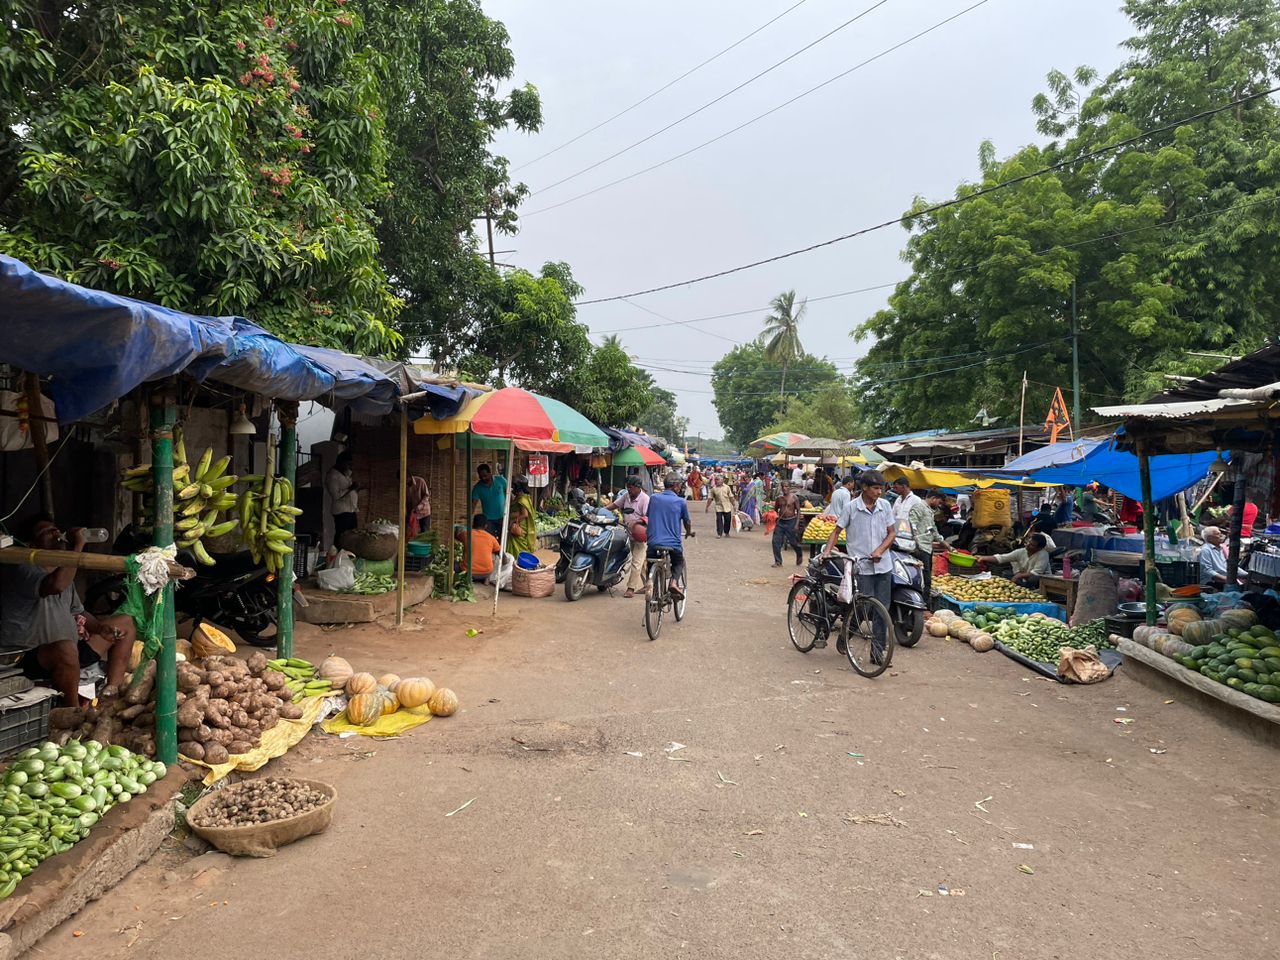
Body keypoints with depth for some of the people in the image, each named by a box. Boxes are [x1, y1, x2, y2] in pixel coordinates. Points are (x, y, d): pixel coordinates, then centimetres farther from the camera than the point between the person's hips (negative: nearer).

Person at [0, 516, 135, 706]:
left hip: (69, 652, 10)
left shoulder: (63, 570, 16)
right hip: (29, 656, -10)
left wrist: (100, 628, 0)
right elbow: (56, 585, -37)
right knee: (67, 648, -42)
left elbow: (77, 612, 21)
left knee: (126, 623, 10)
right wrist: (78, 546, -27)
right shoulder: (22, 569, -14)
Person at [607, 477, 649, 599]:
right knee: (641, 560, 16)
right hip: (630, 533, 8)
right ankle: (646, 584, 27)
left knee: (636, 561, -9)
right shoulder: (626, 495, 8)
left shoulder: (645, 499, -14)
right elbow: (615, 505, 12)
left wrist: (638, 521, -36)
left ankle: (631, 588, -8)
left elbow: (648, 517, -19)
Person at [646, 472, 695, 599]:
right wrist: (689, 532, 35)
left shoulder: (653, 498, 5)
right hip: (673, 544, -1)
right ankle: (675, 582, -1)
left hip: (653, 542, 2)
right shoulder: (680, 502, -1)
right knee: (679, 563, 25)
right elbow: (687, 522, 11)